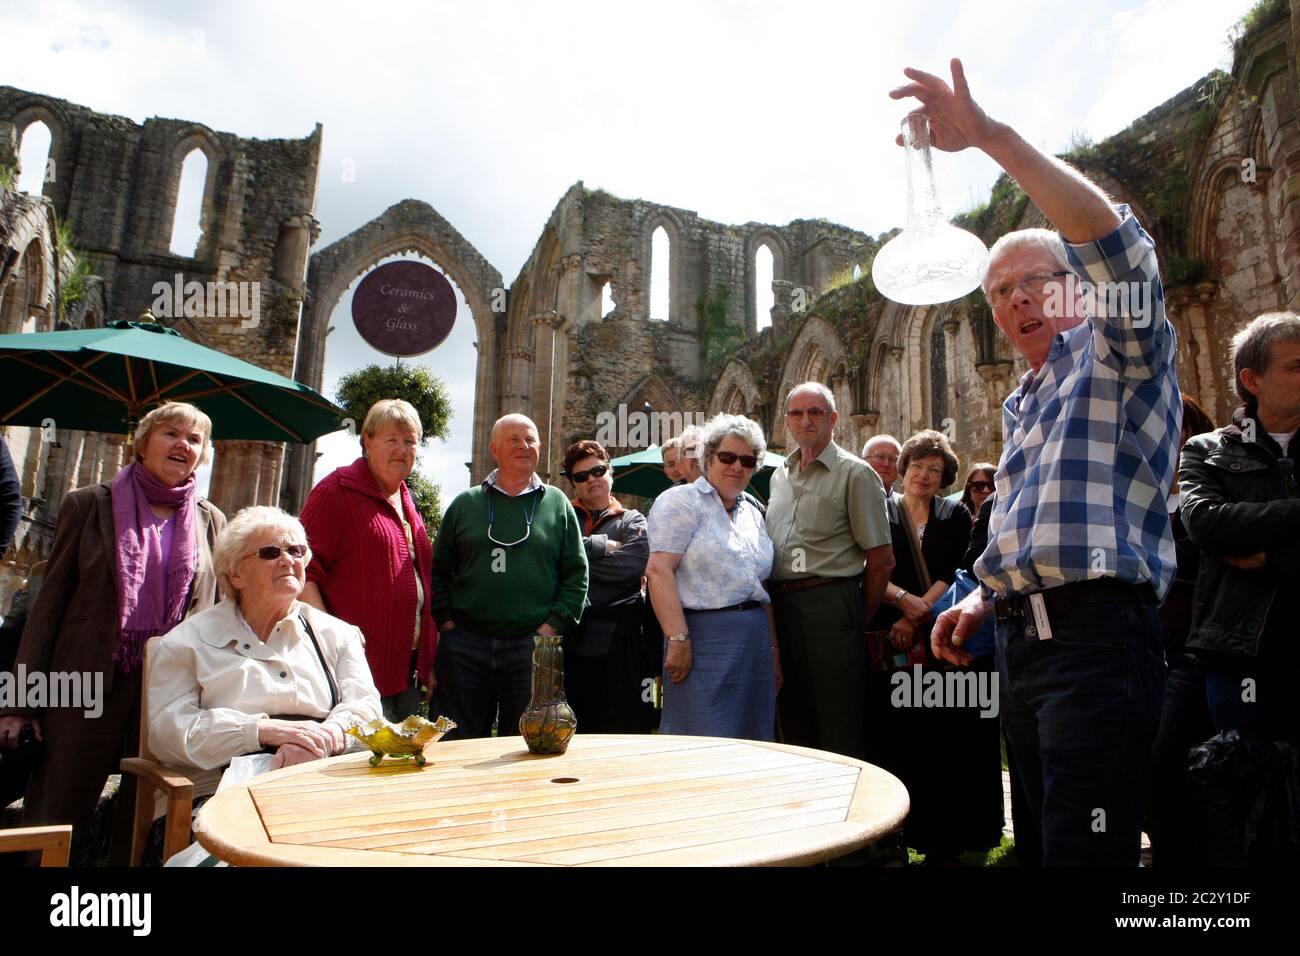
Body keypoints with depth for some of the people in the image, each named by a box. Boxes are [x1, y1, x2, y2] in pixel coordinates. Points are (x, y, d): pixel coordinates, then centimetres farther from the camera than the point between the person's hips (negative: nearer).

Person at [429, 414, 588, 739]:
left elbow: (577, 573, 5)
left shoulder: (557, 504, 7)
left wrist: (553, 624, -4)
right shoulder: (465, 503, 9)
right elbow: (438, 569, 11)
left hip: (532, 646, 0)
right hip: (464, 645, 1)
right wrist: (446, 621, 0)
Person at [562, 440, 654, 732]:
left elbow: (636, 561, -8)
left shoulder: (632, 520, 12)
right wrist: (601, 546, -6)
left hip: (618, 642, -1)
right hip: (572, 640, 1)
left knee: (624, 730, 3)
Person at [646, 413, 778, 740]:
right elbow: (659, 569, -14)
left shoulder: (752, 513, 18)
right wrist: (678, 639, -21)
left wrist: (773, 650, 16)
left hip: (756, 639, 7)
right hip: (703, 635, -7)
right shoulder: (681, 500, -4)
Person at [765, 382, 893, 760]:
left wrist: (860, 619, -1)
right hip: (779, 606, 6)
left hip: (829, 604, -6)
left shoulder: (854, 473, -3)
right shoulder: (779, 476, 16)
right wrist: (775, 603, 12)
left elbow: (881, 561, -5)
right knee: (795, 725, 15)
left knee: (839, 732, 0)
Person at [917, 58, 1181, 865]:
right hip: (1024, 641, 8)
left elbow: (1112, 238, -18)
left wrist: (989, 134, -23)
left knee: (1089, 854, -11)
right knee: (1053, 840, 14)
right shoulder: (1022, 406, 24)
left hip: (1097, 633, -8)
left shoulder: (1119, 352, 3)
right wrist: (981, 600, 14)